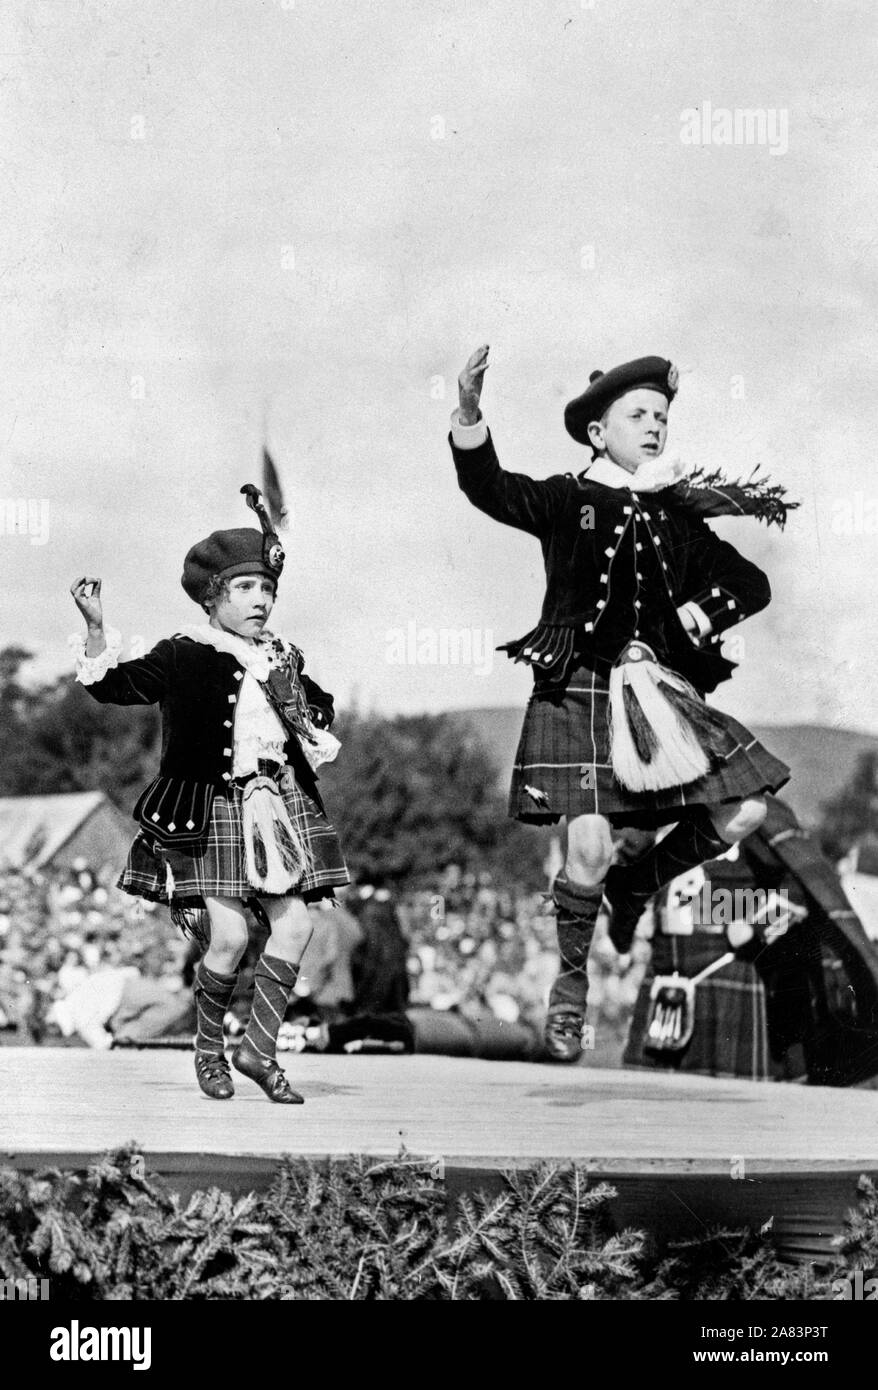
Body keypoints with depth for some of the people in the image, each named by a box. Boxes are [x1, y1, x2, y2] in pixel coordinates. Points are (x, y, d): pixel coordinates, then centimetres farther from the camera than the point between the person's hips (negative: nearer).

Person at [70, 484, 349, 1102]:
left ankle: (260, 1047, 10)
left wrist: (315, 733, 6)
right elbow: (116, 685, -11)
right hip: (211, 806, -6)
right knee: (230, 933, -10)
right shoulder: (184, 656, -5)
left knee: (295, 924, -2)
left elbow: (319, 707, 27)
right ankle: (209, 1047, 12)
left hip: (278, 803, 6)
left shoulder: (282, 657, 11)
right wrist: (96, 628, -24)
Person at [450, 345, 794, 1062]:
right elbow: (490, 489, -17)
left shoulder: (678, 517, 13)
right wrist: (470, 413, -34)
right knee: (589, 847, -17)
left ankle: (633, 886, 23)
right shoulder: (565, 501, 1)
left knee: (743, 813, -3)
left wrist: (696, 617, -4)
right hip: (579, 691, -5)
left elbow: (752, 584, 14)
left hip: (659, 691, 5)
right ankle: (571, 982, 9)